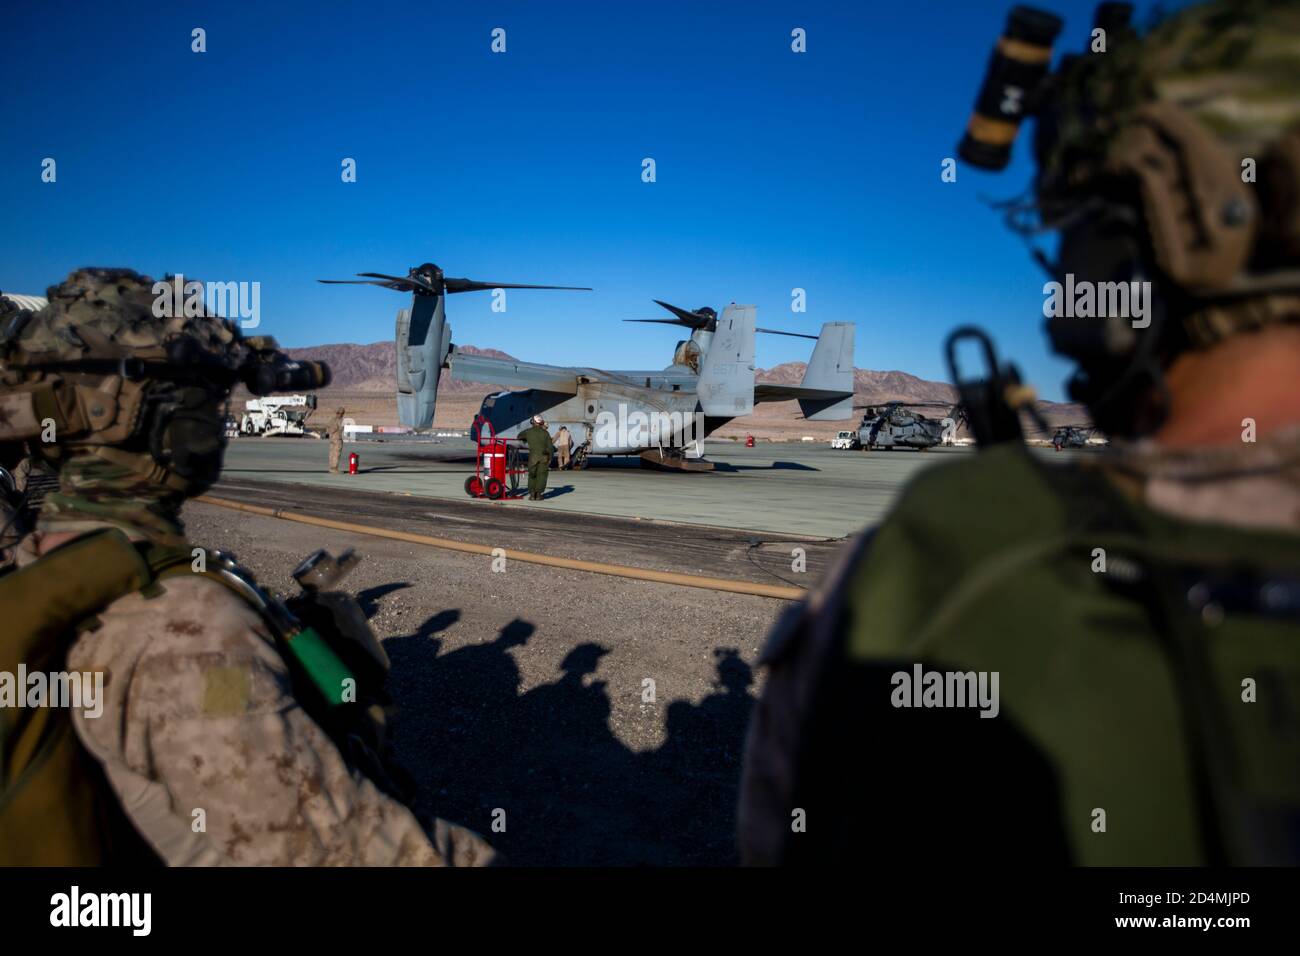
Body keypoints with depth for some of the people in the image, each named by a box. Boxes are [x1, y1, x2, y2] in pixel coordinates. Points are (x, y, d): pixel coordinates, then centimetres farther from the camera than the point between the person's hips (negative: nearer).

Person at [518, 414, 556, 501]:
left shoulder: (528, 432, 6)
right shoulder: (545, 433, 6)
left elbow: (519, 436, 24)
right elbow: (550, 446, 2)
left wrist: (526, 440, 42)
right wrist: (550, 458, 7)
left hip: (533, 456, 0)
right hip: (544, 456, 0)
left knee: (532, 476, 11)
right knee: (541, 475, 6)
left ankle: (532, 494, 6)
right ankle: (538, 494, 2)